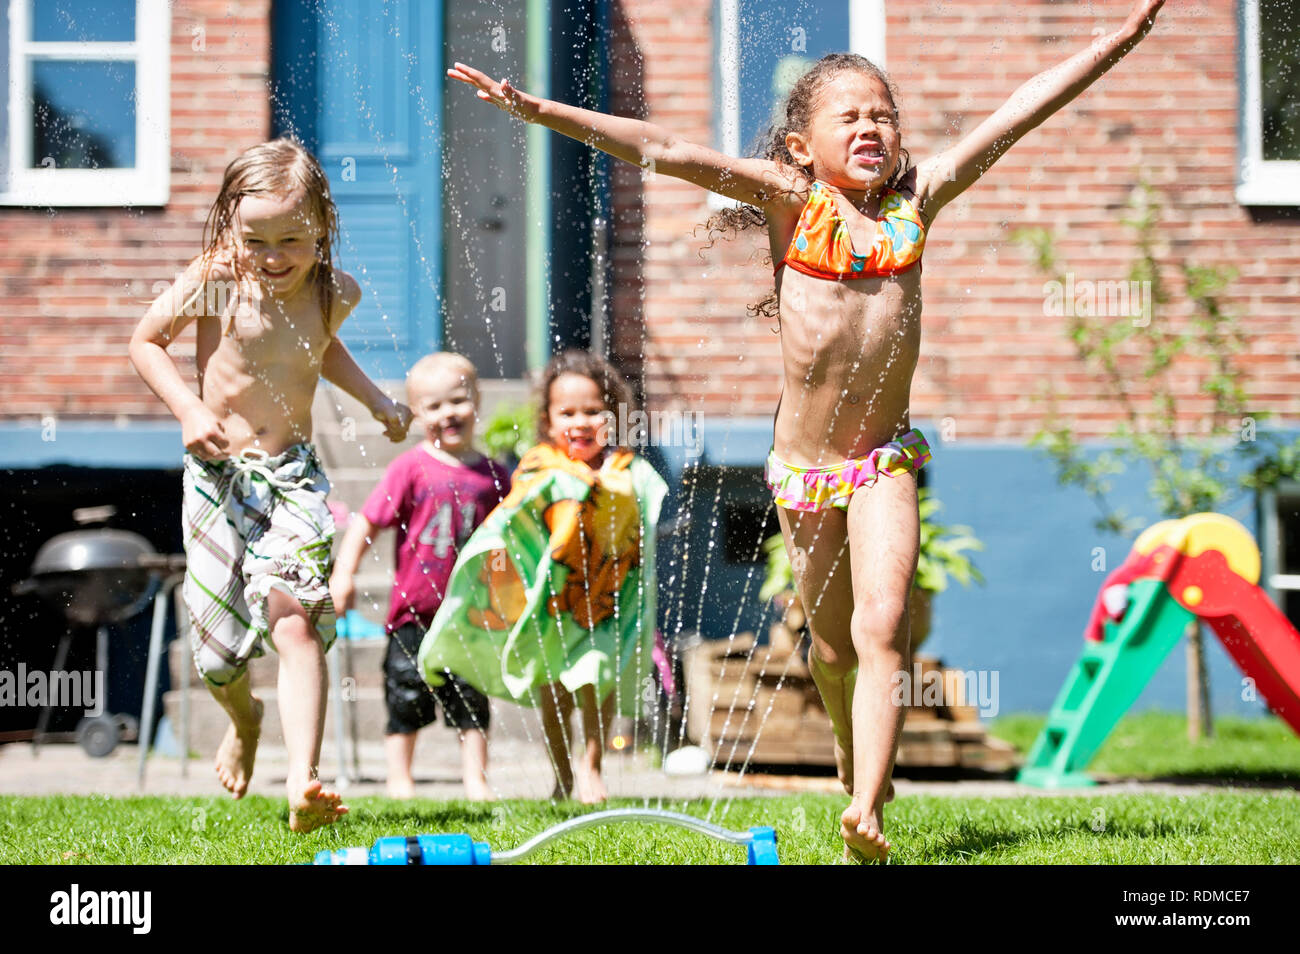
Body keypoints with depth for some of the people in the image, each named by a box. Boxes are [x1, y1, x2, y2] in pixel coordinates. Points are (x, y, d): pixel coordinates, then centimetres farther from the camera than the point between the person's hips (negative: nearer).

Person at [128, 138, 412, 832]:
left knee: (295, 619, -20)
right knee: (218, 644, 8)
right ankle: (243, 718, 45)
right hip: (218, 471, 0)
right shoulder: (214, 282, -12)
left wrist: (374, 399, 17)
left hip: (293, 472, 0)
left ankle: (303, 782, -28)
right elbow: (145, 341, 1)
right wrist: (188, 410, -12)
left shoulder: (336, 294, -2)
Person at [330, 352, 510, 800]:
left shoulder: (492, 476, 4)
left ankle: (476, 780, 14)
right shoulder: (411, 468, -7)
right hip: (414, 611, -3)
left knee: (472, 700, 7)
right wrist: (343, 573, -16)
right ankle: (398, 779, 13)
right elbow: (367, 522, -7)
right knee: (408, 700, 3)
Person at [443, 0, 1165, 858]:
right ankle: (858, 759, 41)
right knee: (832, 646, 13)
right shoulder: (789, 198, -2)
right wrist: (542, 111, -15)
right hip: (803, 465, 0)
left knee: (882, 628, -17)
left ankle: (867, 813, -21)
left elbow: (1021, 111, 6)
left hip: (885, 459, 0)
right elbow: (663, 151, -9)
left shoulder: (919, 196, 4)